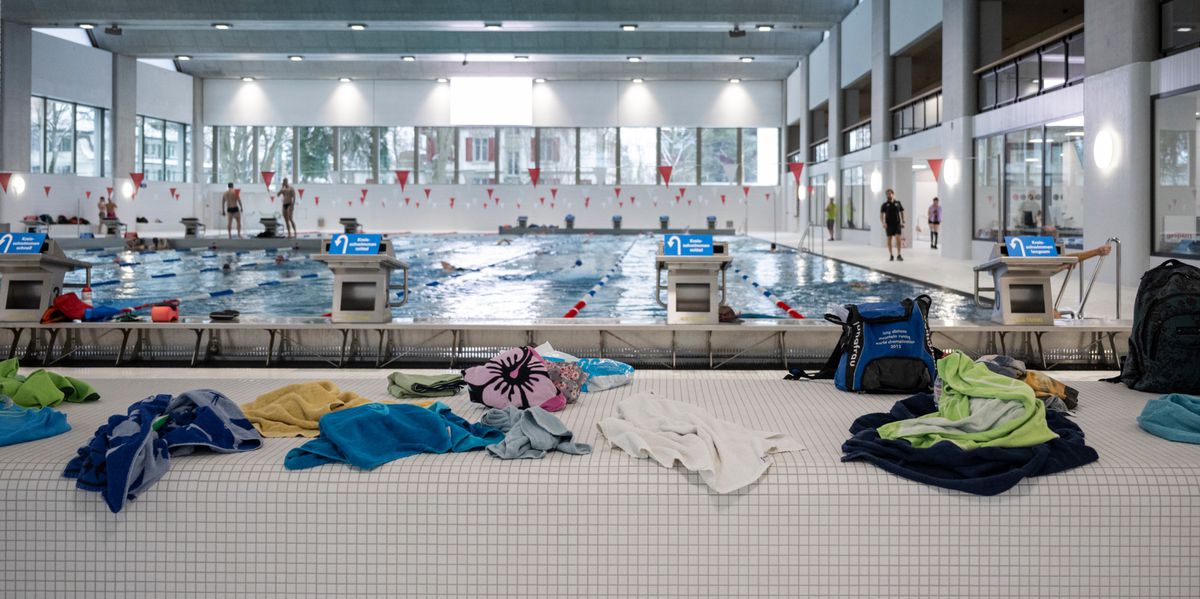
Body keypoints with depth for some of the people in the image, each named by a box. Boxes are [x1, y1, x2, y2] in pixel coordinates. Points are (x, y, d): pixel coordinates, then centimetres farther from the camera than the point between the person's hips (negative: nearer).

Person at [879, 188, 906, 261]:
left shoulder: (898, 203, 4)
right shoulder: (885, 204, 0)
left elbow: (901, 212, 14)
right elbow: (881, 215, -4)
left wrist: (902, 222, 9)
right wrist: (883, 223, -17)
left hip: (897, 223, 0)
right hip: (889, 224, 0)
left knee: (898, 238, -10)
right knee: (889, 239, 5)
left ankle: (899, 255, -5)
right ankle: (891, 255, 14)